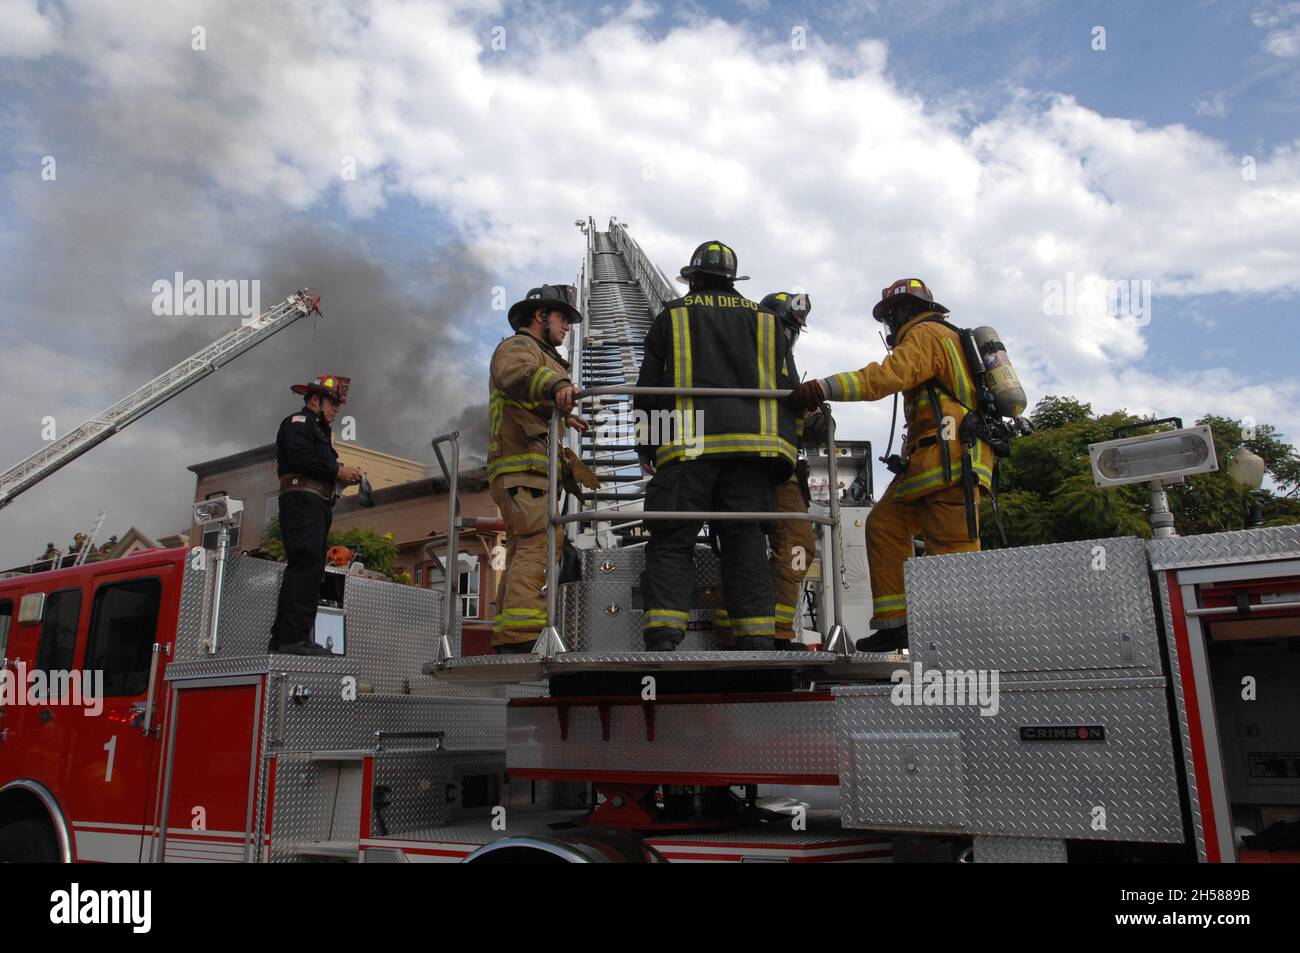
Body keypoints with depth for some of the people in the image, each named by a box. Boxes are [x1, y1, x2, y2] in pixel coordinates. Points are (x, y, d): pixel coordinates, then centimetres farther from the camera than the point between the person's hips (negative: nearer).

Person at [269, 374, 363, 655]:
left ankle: (281, 640, 4)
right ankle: (294, 637, -26)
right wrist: (338, 470, -9)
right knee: (305, 564, -20)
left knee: (310, 569, 4)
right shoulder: (297, 422, 3)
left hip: (316, 506, 10)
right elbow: (301, 459, -15)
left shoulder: (319, 431, 32)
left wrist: (346, 474, 10)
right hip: (301, 500, -10)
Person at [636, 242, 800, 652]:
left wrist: (647, 444, 19)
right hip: (750, 445, 3)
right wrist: (783, 448, 18)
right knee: (745, 543, 4)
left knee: (671, 542, -3)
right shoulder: (764, 321, 20)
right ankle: (757, 639, -3)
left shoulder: (672, 315, 14)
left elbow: (647, 388, 10)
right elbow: (789, 389, 14)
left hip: (687, 445, -2)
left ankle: (663, 637, -17)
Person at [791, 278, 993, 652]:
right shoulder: (950, 340, 31)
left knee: (953, 550, -11)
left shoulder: (925, 334, -1)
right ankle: (894, 623, -2)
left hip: (950, 457, -10)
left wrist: (824, 388, -26)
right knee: (885, 525, 4)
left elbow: (888, 375, -20)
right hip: (931, 465, 10)